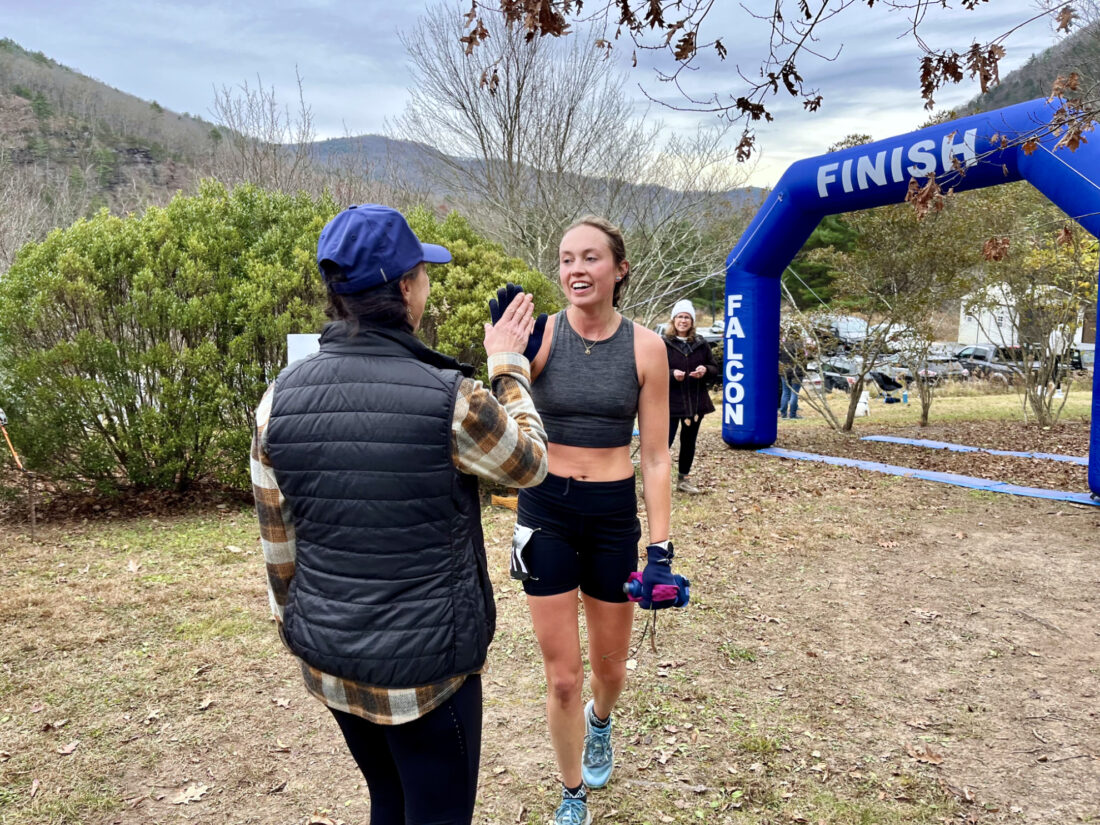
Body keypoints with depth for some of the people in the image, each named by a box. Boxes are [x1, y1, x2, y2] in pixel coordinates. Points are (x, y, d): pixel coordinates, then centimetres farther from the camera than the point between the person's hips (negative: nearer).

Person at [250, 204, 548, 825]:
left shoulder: (281, 398, -7)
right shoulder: (451, 399, -22)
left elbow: (278, 545, 3)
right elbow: (530, 462, -1)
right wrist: (509, 367, 10)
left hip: (329, 659, 5)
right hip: (426, 667, -5)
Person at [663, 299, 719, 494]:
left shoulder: (701, 344, 7)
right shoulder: (664, 344, -7)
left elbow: (714, 368, 12)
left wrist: (705, 370, -9)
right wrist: (672, 374, -24)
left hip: (696, 402, 5)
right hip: (670, 403, -5)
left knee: (689, 442, 14)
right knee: (665, 441, -9)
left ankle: (683, 479, 28)